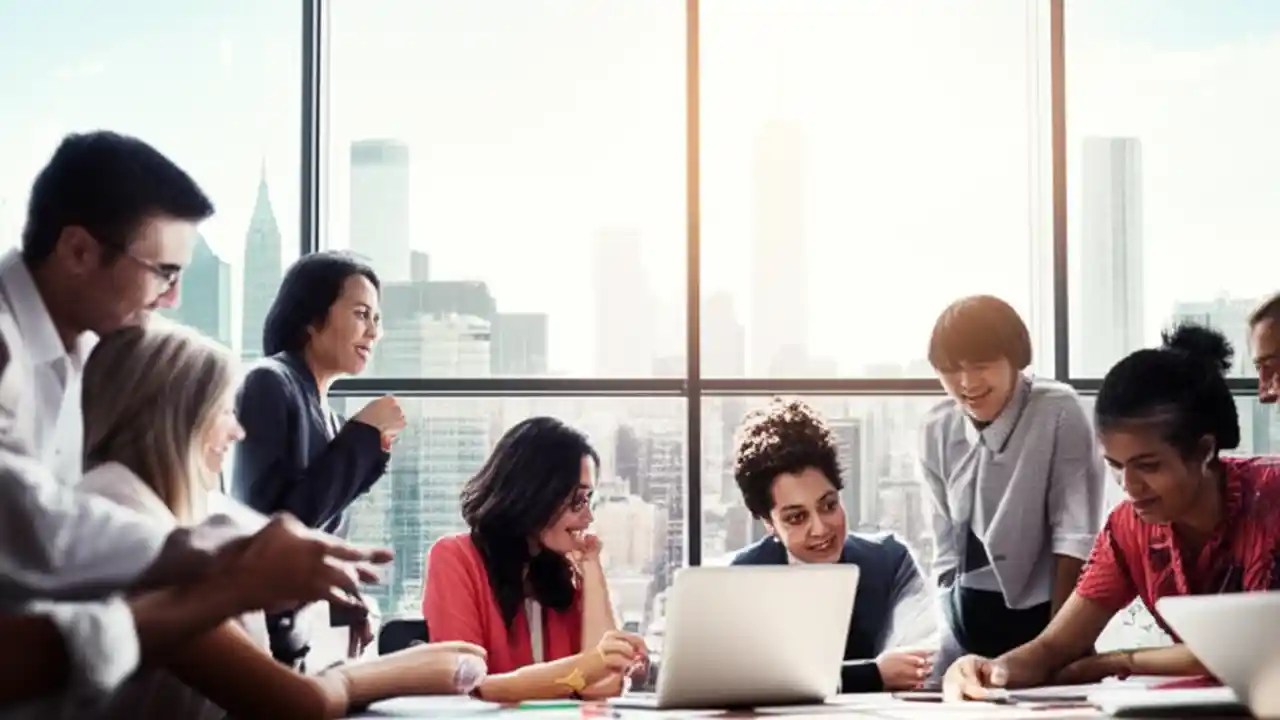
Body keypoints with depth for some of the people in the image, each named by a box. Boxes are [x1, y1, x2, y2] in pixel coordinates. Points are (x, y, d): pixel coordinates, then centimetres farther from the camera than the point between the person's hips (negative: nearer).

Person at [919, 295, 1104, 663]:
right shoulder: (937, 430, 3)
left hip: (1037, 617, -4)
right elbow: (945, 542, 7)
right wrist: (950, 626, 5)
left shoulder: (1058, 412, -11)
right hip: (966, 623, 4)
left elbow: (1075, 535, -11)